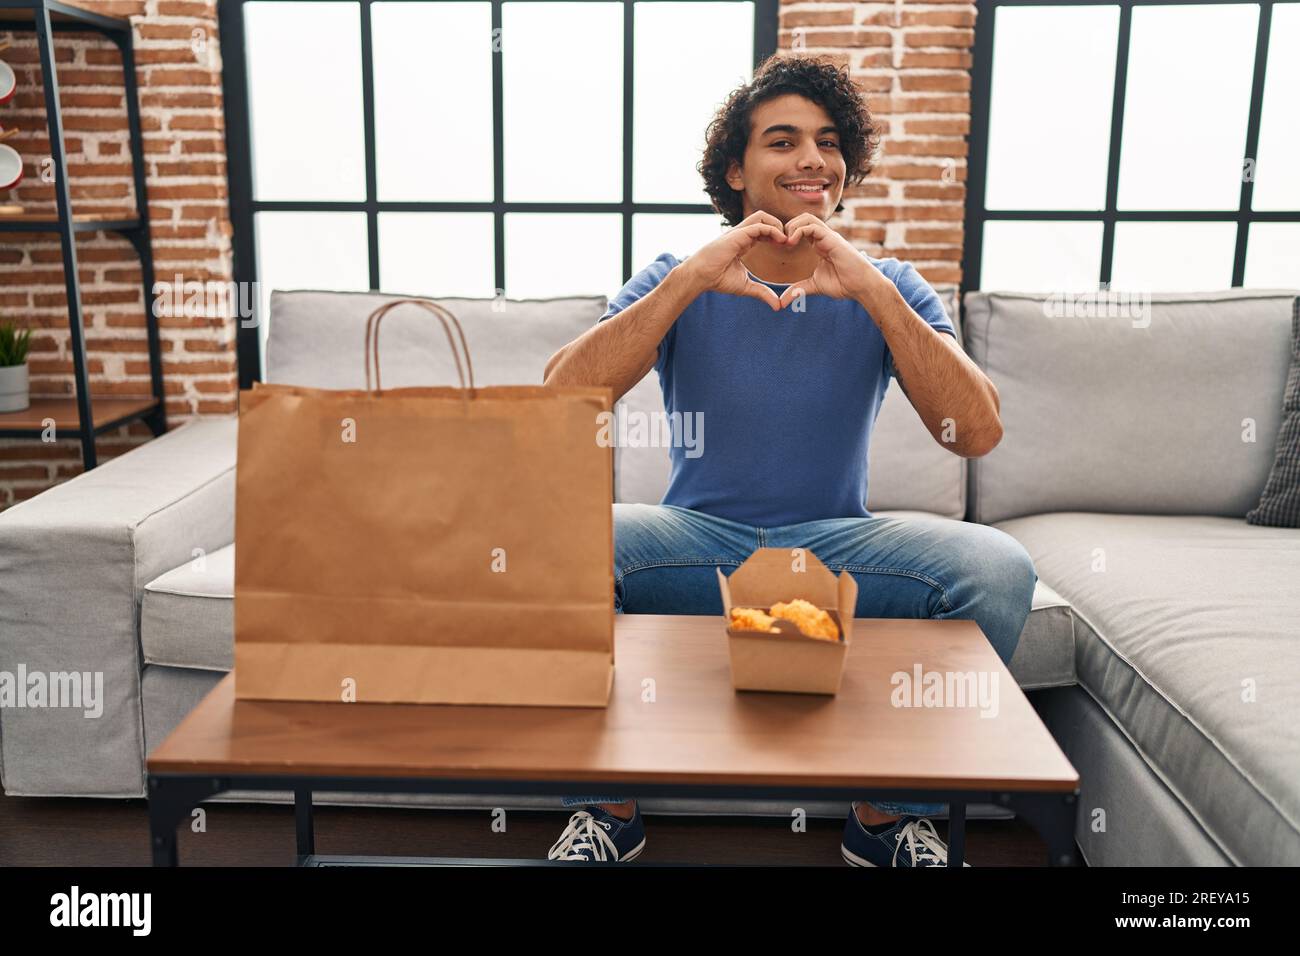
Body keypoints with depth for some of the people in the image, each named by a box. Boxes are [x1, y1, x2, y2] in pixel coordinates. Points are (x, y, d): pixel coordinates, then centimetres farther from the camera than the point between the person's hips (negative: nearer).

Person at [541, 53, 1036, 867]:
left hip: (837, 542, 1)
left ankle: (889, 816, -2)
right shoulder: (680, 284, 1)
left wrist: (876, 293, -24)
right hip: (697, 538, 0)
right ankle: (607, 808, -5)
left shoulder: (887, 290, 3)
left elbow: (978, 434, -13)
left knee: (999, 567, -25)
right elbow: (561, 401, -17)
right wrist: (691, 279, -25)